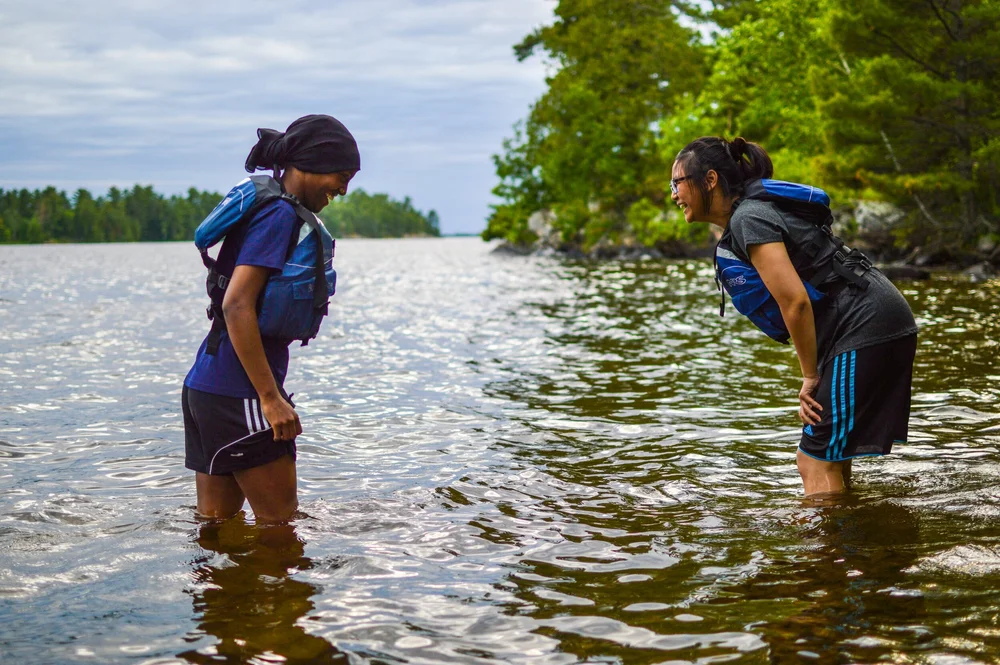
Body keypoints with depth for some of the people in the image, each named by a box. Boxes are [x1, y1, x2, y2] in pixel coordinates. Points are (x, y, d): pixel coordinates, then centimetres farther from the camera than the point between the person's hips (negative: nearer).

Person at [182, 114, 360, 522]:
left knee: (215, 523, 13)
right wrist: (270, 396, -22)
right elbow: (237, 305, -23)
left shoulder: (264, 210, 17)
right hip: (237, 394, -10)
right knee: (279, 523, -1)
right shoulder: (280, 216, -14)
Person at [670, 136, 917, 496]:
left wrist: (810, 377, -10)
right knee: (815, 459, 13)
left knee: (819, 464, -9)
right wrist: (815, 375, 14)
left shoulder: (748, 219, -14)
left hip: (864, 327, -10)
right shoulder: (752, 214, 17)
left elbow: (795, 301, -21)